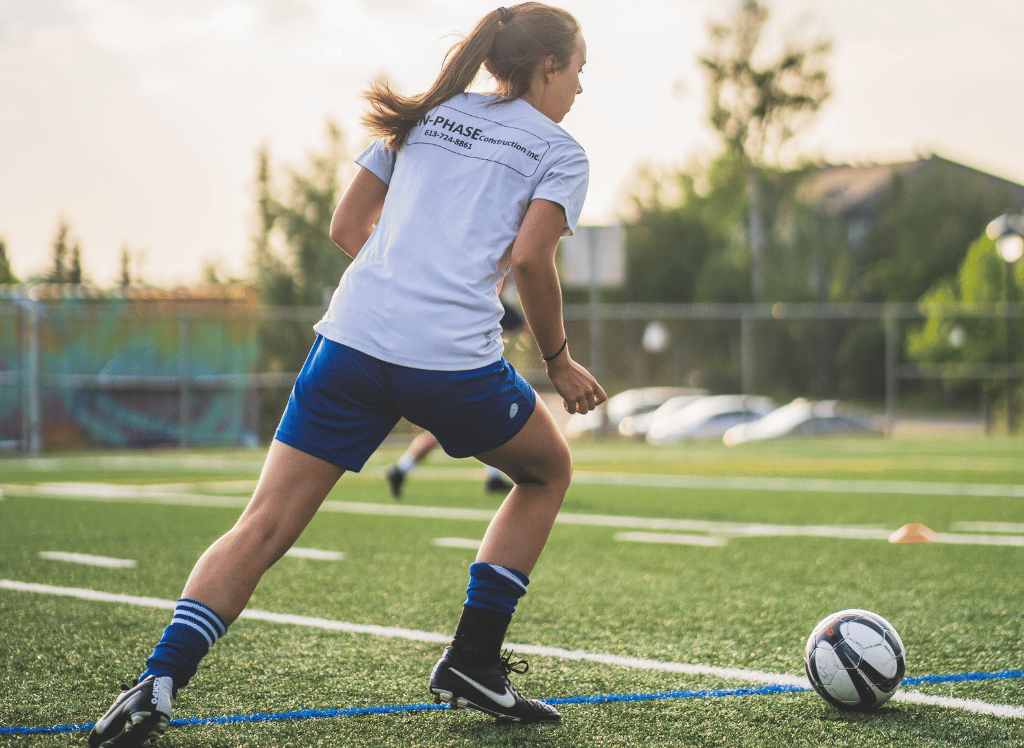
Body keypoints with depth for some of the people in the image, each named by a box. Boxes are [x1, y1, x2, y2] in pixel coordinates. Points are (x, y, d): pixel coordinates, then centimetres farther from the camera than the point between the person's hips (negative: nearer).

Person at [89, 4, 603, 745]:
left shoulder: (428, 115, 23)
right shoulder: (558, 150, 9)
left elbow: (348, 226, 20)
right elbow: (529, 258, -6)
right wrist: (559, 361, 6)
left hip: (351, 343, 4)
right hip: (456, 360, -4)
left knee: (264, 527, 2)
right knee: (548, 470, 25)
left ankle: (160, 679, -17)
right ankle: (471, 661, 19)